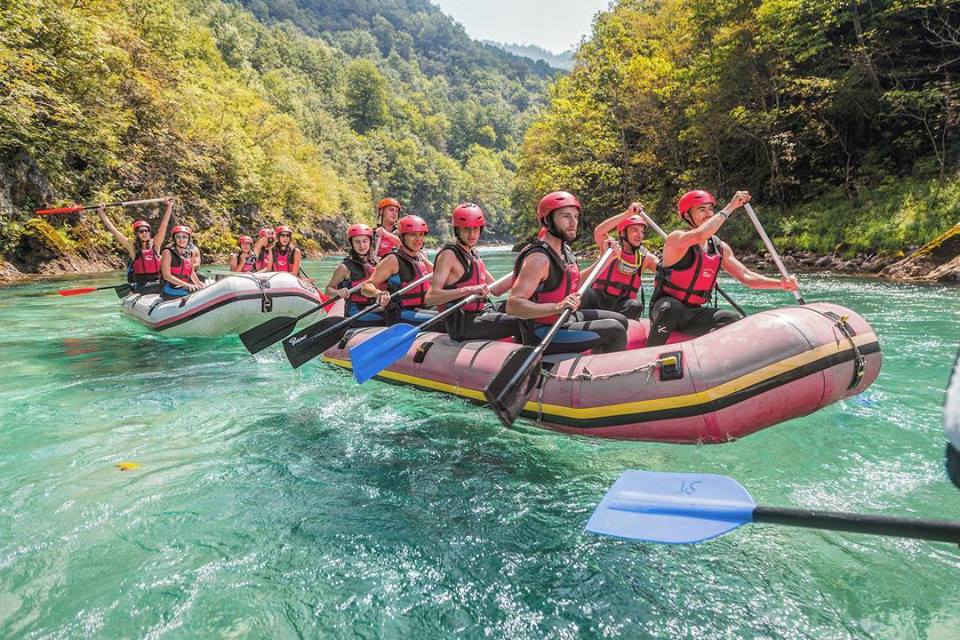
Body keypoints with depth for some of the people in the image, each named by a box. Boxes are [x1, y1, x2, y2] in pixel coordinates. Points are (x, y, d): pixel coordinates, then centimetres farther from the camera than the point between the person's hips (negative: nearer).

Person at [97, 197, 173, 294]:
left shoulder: (154, 245, 9)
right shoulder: (133, 248, 4)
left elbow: (163, 225, 10)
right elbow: (113, 230, 5)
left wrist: (169, 206, 11)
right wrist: (101, 213, 6)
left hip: (158, 286, 2)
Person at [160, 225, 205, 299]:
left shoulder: (190, 253, 13)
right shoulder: (168, 252, -5)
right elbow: (166, 275, -13)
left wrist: (199, 283, 6)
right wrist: (187, 285, -22)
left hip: (185, 288, 6)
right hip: (170, 289, -6)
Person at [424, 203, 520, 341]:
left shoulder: (474, 256, 17)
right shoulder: (448, 254, -12)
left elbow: (495, 289, 19)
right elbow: (430, 297, -23)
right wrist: (468, 290, -33)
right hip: (462, 324, -9)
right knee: (522, 323, -20)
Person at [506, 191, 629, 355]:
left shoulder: (564, 250, 6)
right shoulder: (539, 257, -24)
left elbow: (574, 283, 23)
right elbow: (512, 305, -32)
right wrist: (557, 307, -43)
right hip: (542, 335, -10)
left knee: (620, 321, 18)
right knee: (615, 331, -15)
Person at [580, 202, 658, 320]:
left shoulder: (645, 259, 9)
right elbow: (598, 232, -21)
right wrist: (628, 214, -24)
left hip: (621, 307, 2)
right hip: (597, 301, -2)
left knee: (636, 305, -30)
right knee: (585, 292, -31)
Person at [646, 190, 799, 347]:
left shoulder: (720, 247, 8)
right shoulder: (675, 238, -13)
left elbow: (746, 276, 6)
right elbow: (700, 235, -36)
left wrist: (780, 283, -9)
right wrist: (731, 207, -27)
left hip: (693, 314, 6)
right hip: (664, 309, -6)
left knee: (731, 319, -17)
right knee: (672, 307, -38)